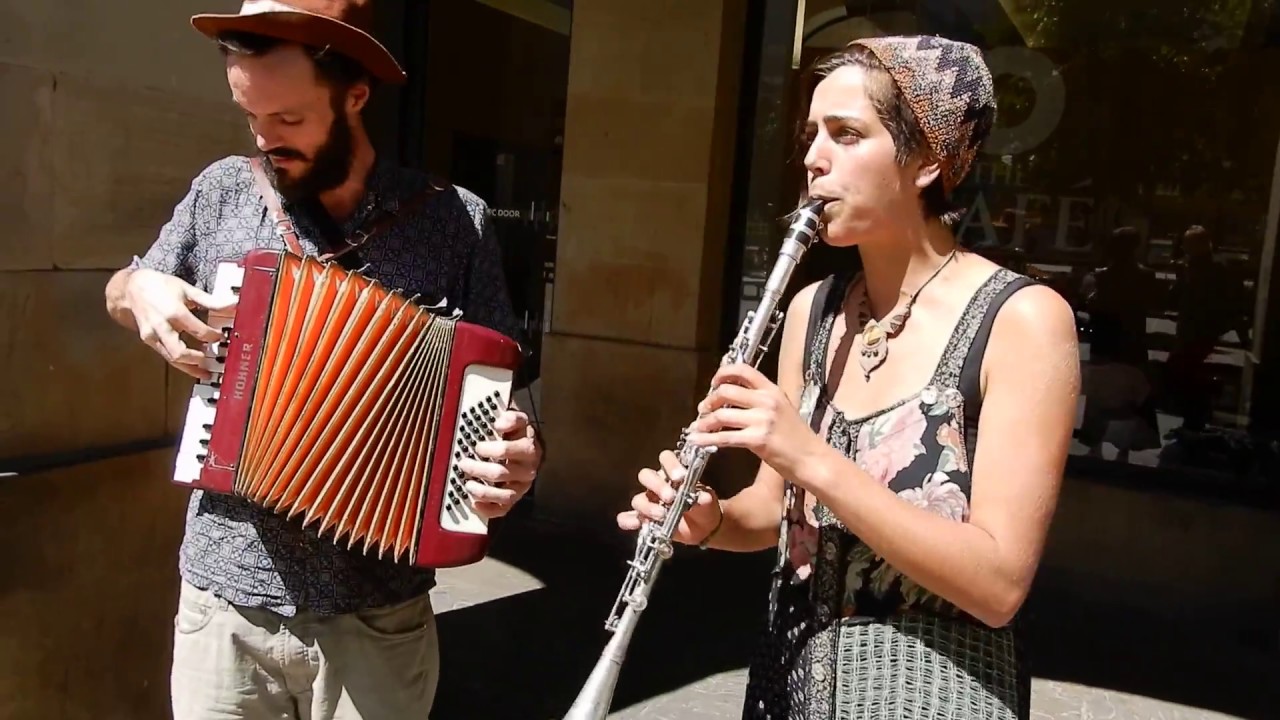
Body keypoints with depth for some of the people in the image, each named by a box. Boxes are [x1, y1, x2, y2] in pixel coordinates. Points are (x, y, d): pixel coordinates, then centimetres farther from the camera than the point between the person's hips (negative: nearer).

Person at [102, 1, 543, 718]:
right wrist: (139, 289, -5)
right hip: (225, 602, 2)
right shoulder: (222, 192, 0)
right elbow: (122, 291, 18)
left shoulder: (453, 221, -7)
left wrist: (522, 452, -21)